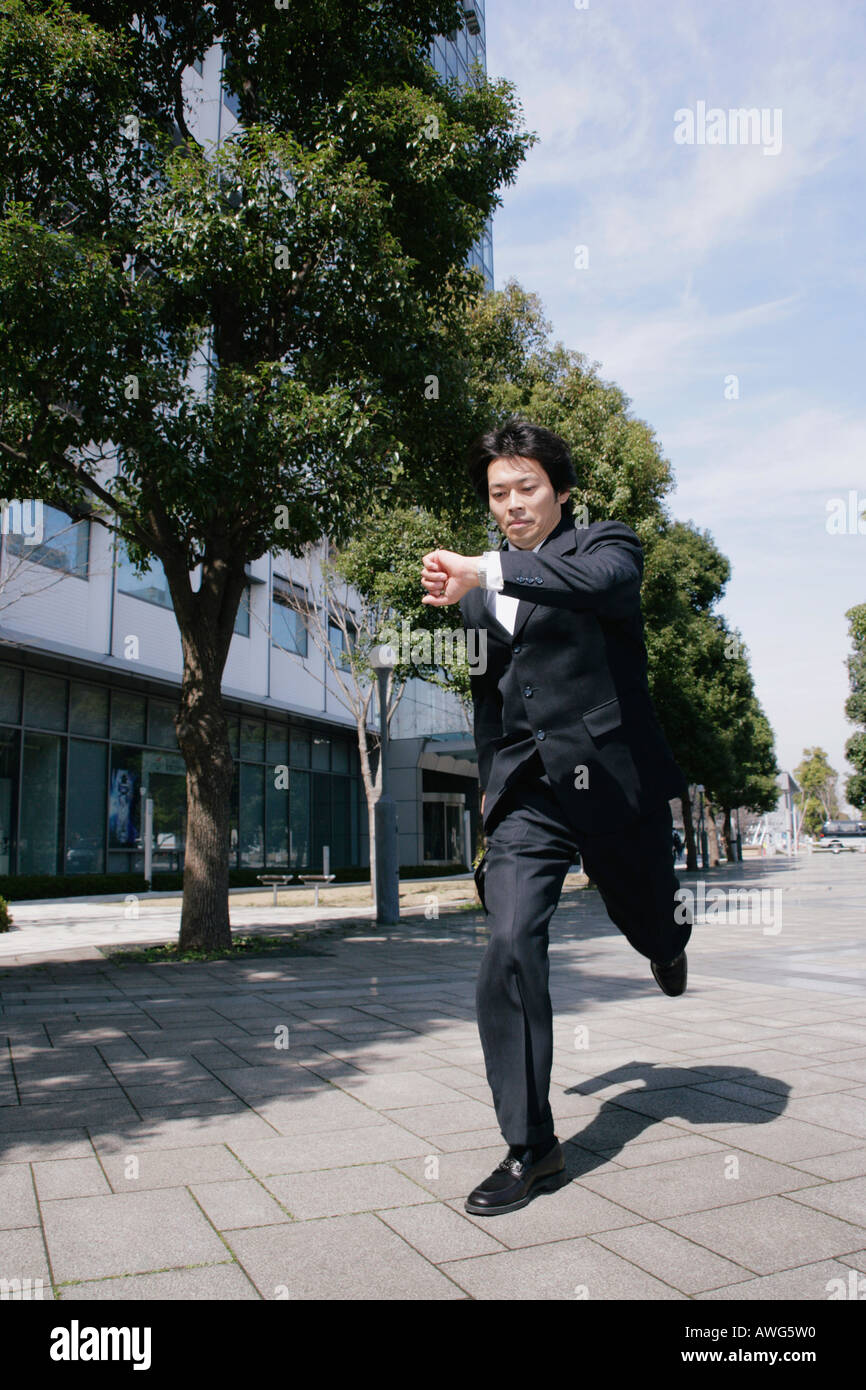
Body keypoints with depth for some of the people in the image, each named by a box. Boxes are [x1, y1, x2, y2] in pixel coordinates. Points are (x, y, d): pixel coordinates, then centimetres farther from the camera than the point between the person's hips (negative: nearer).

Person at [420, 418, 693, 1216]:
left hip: (612, 783, -3)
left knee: (643, 922, 17)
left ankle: (669, 937, 57)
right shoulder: (484, 588, 14)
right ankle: (530, 1147, 1)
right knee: (510, 954, -10)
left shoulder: (606, 545, -2)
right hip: (528, 798, 3)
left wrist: (485, 573, -35)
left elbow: (603, 578, -29)